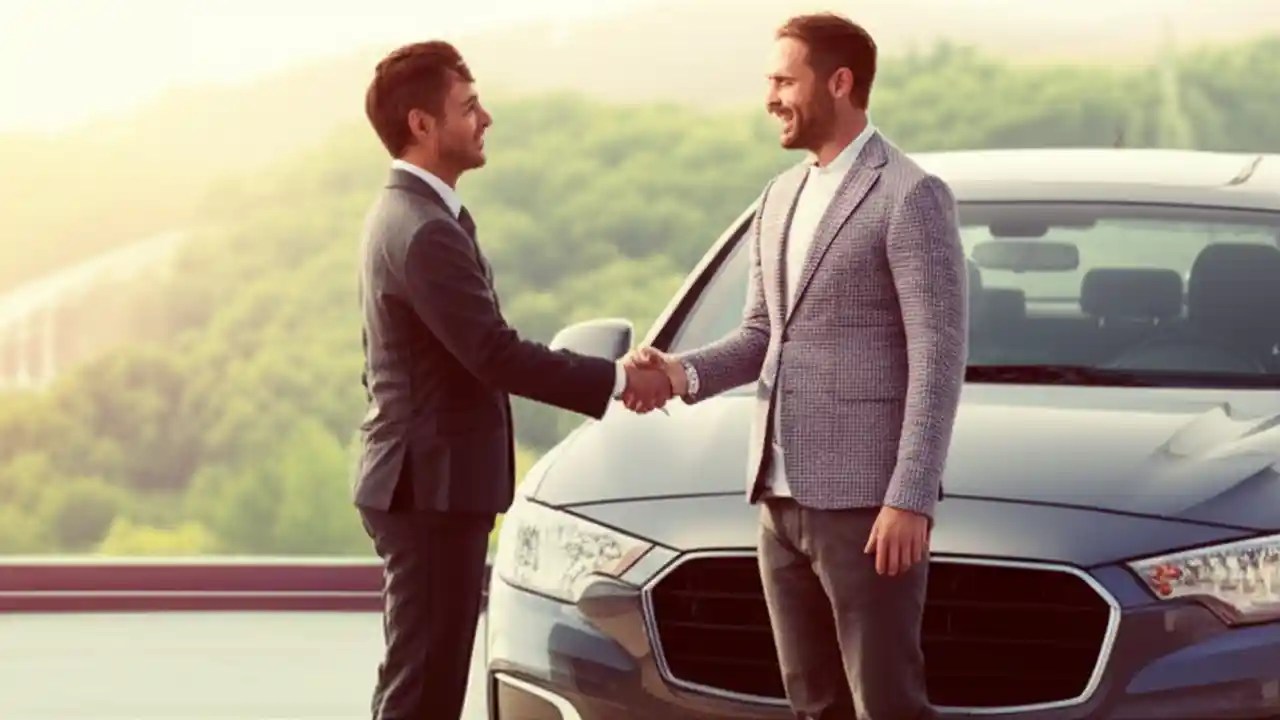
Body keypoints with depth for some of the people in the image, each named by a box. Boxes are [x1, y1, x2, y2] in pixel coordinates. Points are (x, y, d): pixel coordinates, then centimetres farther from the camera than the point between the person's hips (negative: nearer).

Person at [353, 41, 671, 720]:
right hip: (434, 488, -10)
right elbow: (497, 355, -24)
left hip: (423, 484, 10)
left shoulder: (402, 213, 14)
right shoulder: (426, 230, -20)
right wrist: (619, 380, -17)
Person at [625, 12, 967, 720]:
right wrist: (686, 371, -2)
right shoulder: (782, 195, 16)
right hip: (782, 496, 8)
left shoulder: (909, 196, -10)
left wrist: (911, 499, -20)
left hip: (865, 499, -8)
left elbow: (938, 357, -14)